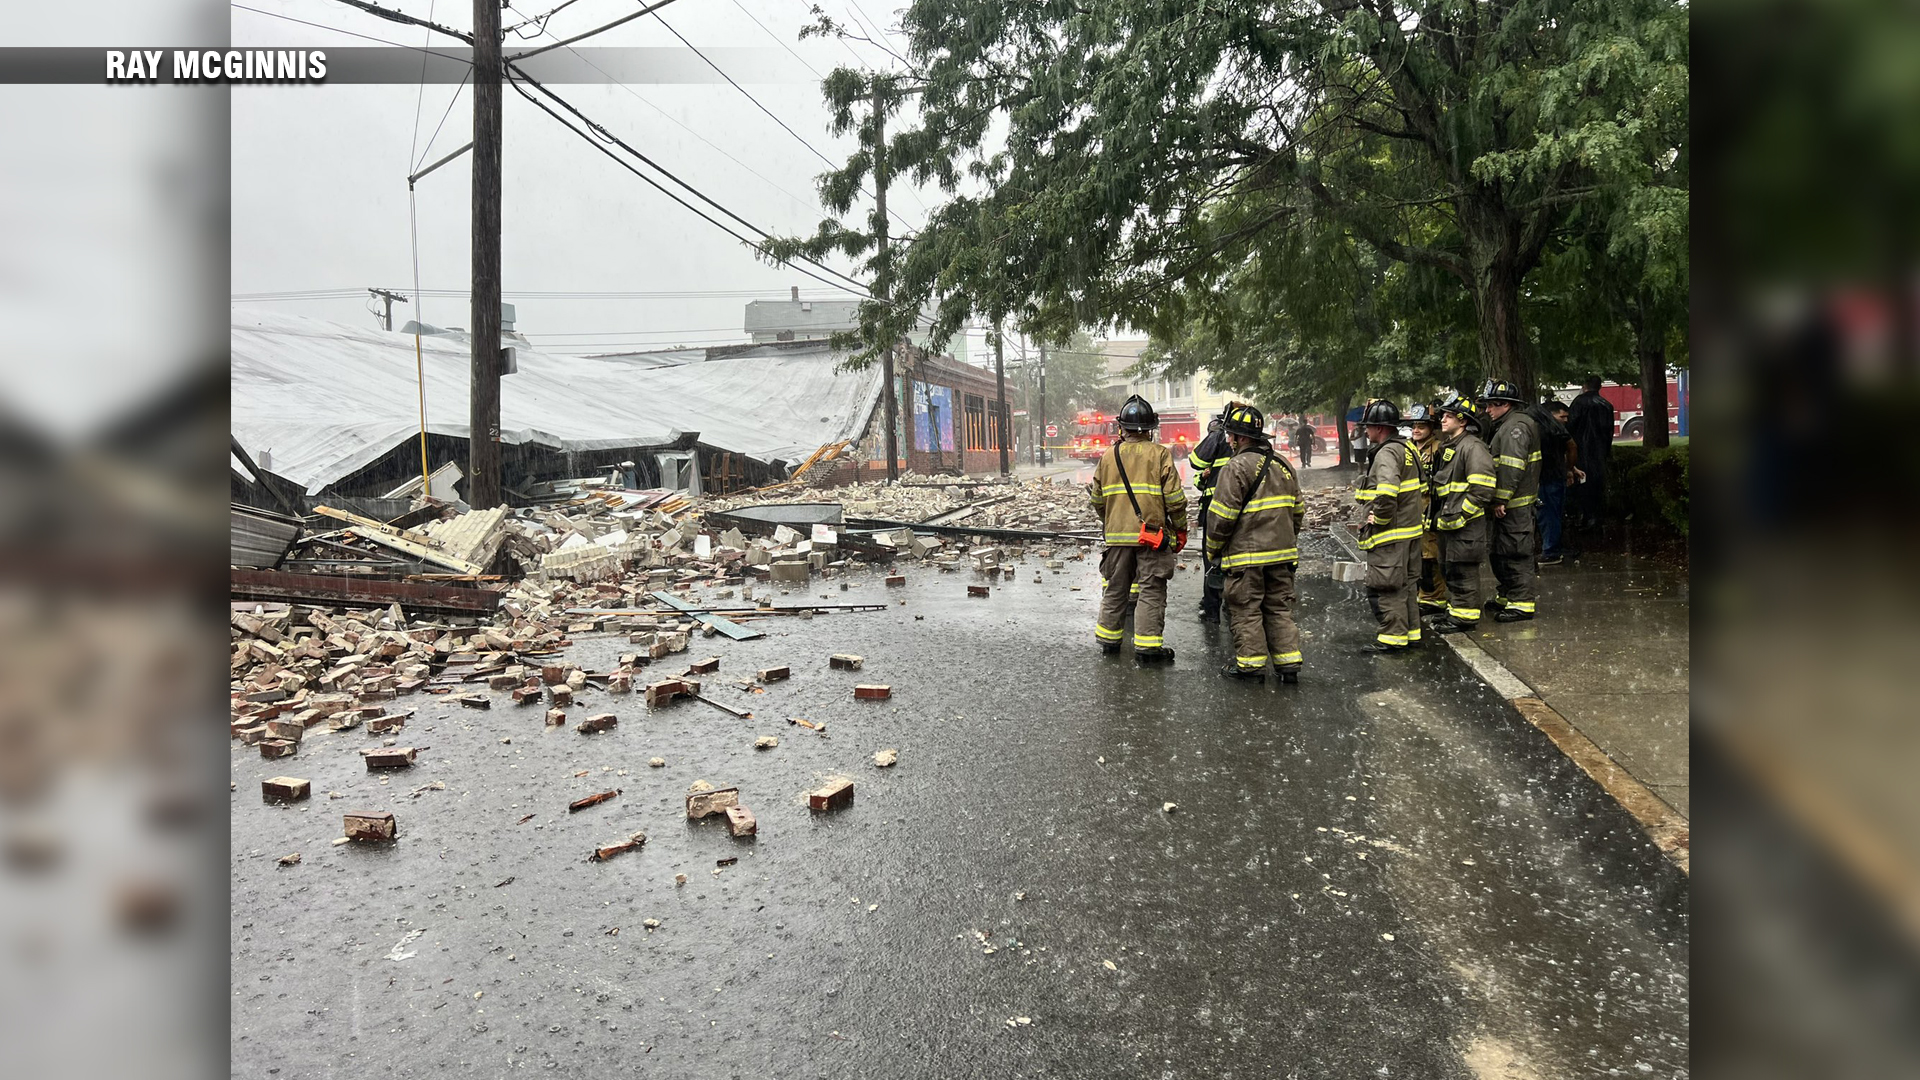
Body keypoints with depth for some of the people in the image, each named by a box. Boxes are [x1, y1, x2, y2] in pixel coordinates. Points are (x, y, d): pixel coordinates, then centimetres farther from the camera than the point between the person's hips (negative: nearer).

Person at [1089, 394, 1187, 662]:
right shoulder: (1160, 454, -6)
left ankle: (1109, 637, 24)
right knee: (1152, 590, 3)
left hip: (1117, 534, 4)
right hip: (1153, 535, -4)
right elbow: (1175, 498, -8)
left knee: (1115, 587, 16)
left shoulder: (1108, 456, 5)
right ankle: (1147, 644, 1)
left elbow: (1097, 500, 11)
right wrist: (1181, 529, 4)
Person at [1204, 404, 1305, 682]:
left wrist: (1213, 549, -1)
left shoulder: (1238, 467, -13)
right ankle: (1289, 662, 13)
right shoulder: (1282, 465, 11)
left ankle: (1251, 663, 7)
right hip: (1282, 553, 7)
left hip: (1246, 555, -7)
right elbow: (1297, 511, 18)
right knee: (1280, 607, 13)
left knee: (1245, 609, 3)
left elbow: (1221, 515, -14)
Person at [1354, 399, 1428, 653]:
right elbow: (1423, 487, 23)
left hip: (1390, 534, -10)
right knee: (1407, 583, 17)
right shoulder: (1408, 448, 14)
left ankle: (1392, 637, 2)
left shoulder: (1386, 453, -18)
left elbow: (1386, 493, -34)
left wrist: (1378, 518, -21)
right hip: (1411, 529, 10)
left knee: (1385, 587, -3)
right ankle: (1411, 631, 25)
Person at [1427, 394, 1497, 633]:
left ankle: (1465, 616, 6)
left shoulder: (1472, 447, -15)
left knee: (1462, 570, -3)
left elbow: (1482, 490, -22)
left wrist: (1458, 516, -21)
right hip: (1448, 523, 10)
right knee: (1448, 568, 16)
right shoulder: (1449, 447, 16)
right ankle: (1454, 610, 28)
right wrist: (1439, 516, 16)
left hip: (1466, 525, -10)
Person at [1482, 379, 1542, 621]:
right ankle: (1508, 596, 31)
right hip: (1509, 504, 11)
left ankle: (1522, 604, -2)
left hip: (1515, 504, -11)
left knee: (1516, 552, -7)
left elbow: (1511, 467, -25)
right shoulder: (1506, 426, 18)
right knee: (1501, 551, 19)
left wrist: (1501, 499, -24)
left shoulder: (1516, 426, -17)